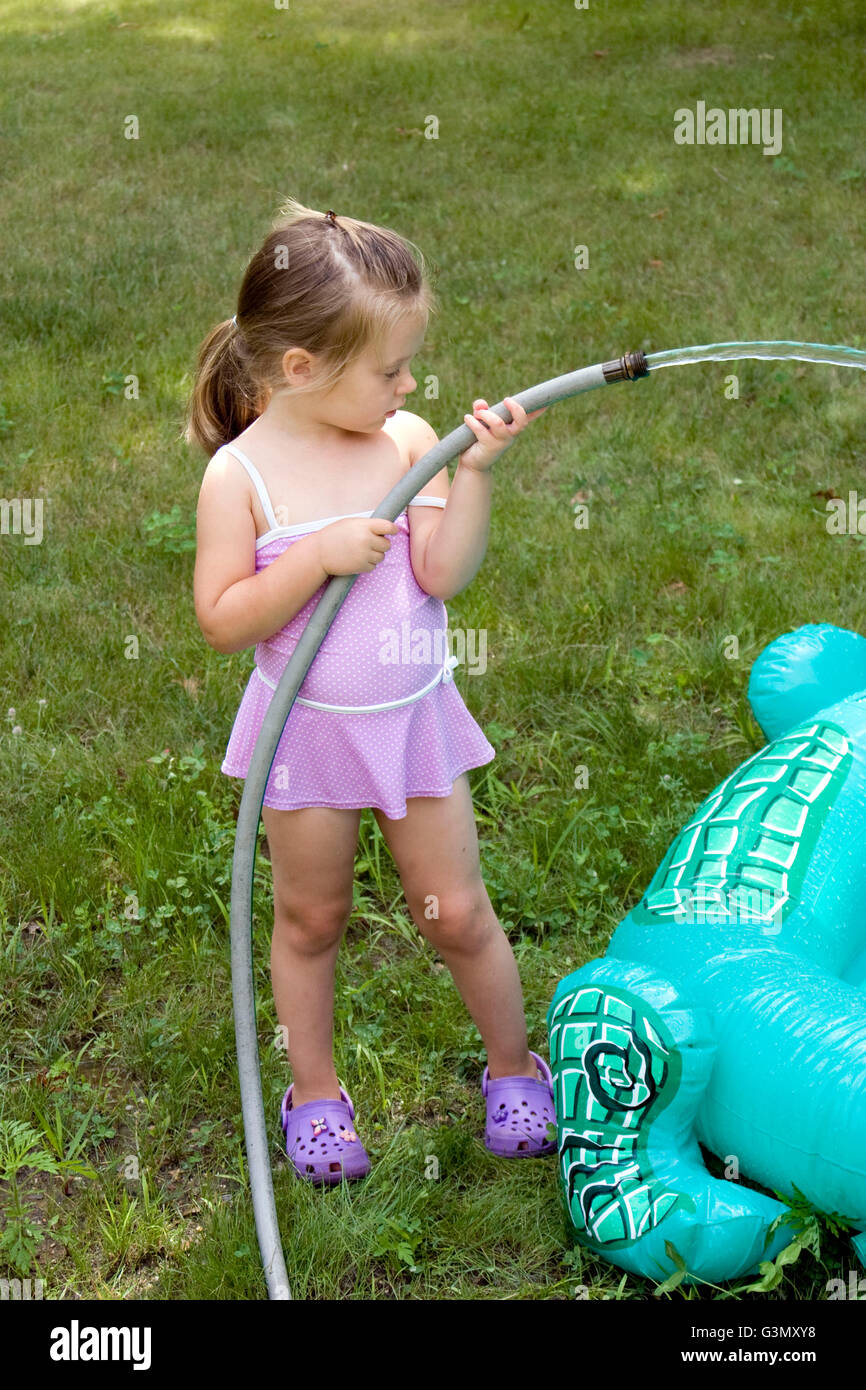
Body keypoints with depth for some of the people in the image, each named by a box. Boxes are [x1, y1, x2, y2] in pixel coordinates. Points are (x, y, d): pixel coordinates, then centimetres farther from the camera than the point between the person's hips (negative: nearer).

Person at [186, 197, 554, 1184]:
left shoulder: (410, 441, -6)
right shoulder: (240, 473, -14)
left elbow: (444, 574, -14)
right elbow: (221, 622, -17)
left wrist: (475, 471, -24)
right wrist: (321, 555, -25)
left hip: (415, 721, 2)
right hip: (306, 731, -2)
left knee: (456, 911, 11)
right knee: (310, 917, 15)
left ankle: (514, 1066, 34)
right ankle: (314, 1090, 35)